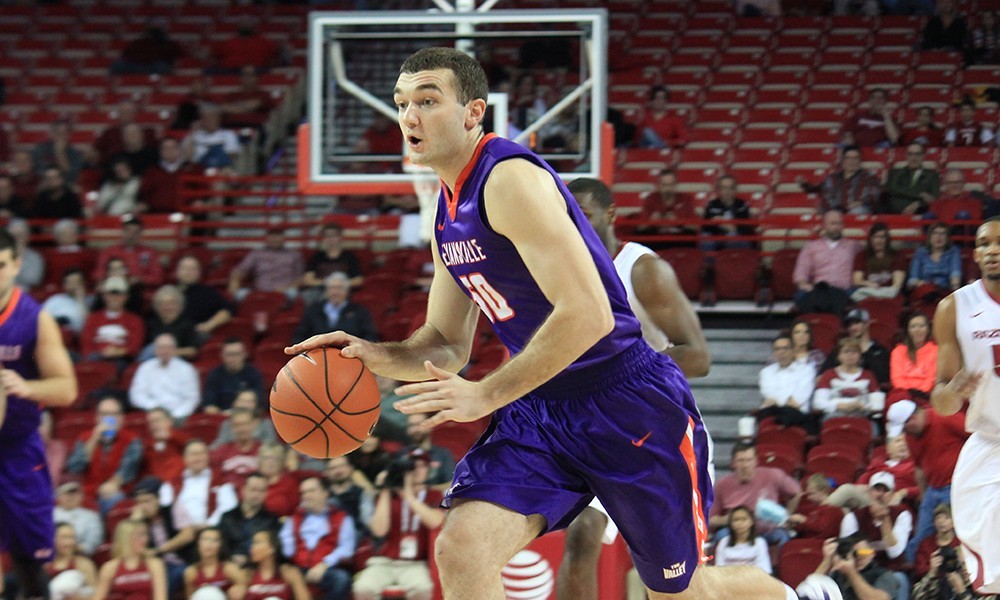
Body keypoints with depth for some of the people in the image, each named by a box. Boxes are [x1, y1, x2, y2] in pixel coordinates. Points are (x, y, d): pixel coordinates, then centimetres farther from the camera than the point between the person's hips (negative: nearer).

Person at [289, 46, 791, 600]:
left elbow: (587, 315, -29)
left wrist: (487, 395, -27)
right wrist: (376, 356, -4)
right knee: (459, 551, -16)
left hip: (627, 403, -8)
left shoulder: (510, 179, -20)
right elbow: (446, 346, 17)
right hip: (541, 408, 8)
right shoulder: (448, 213, 9)